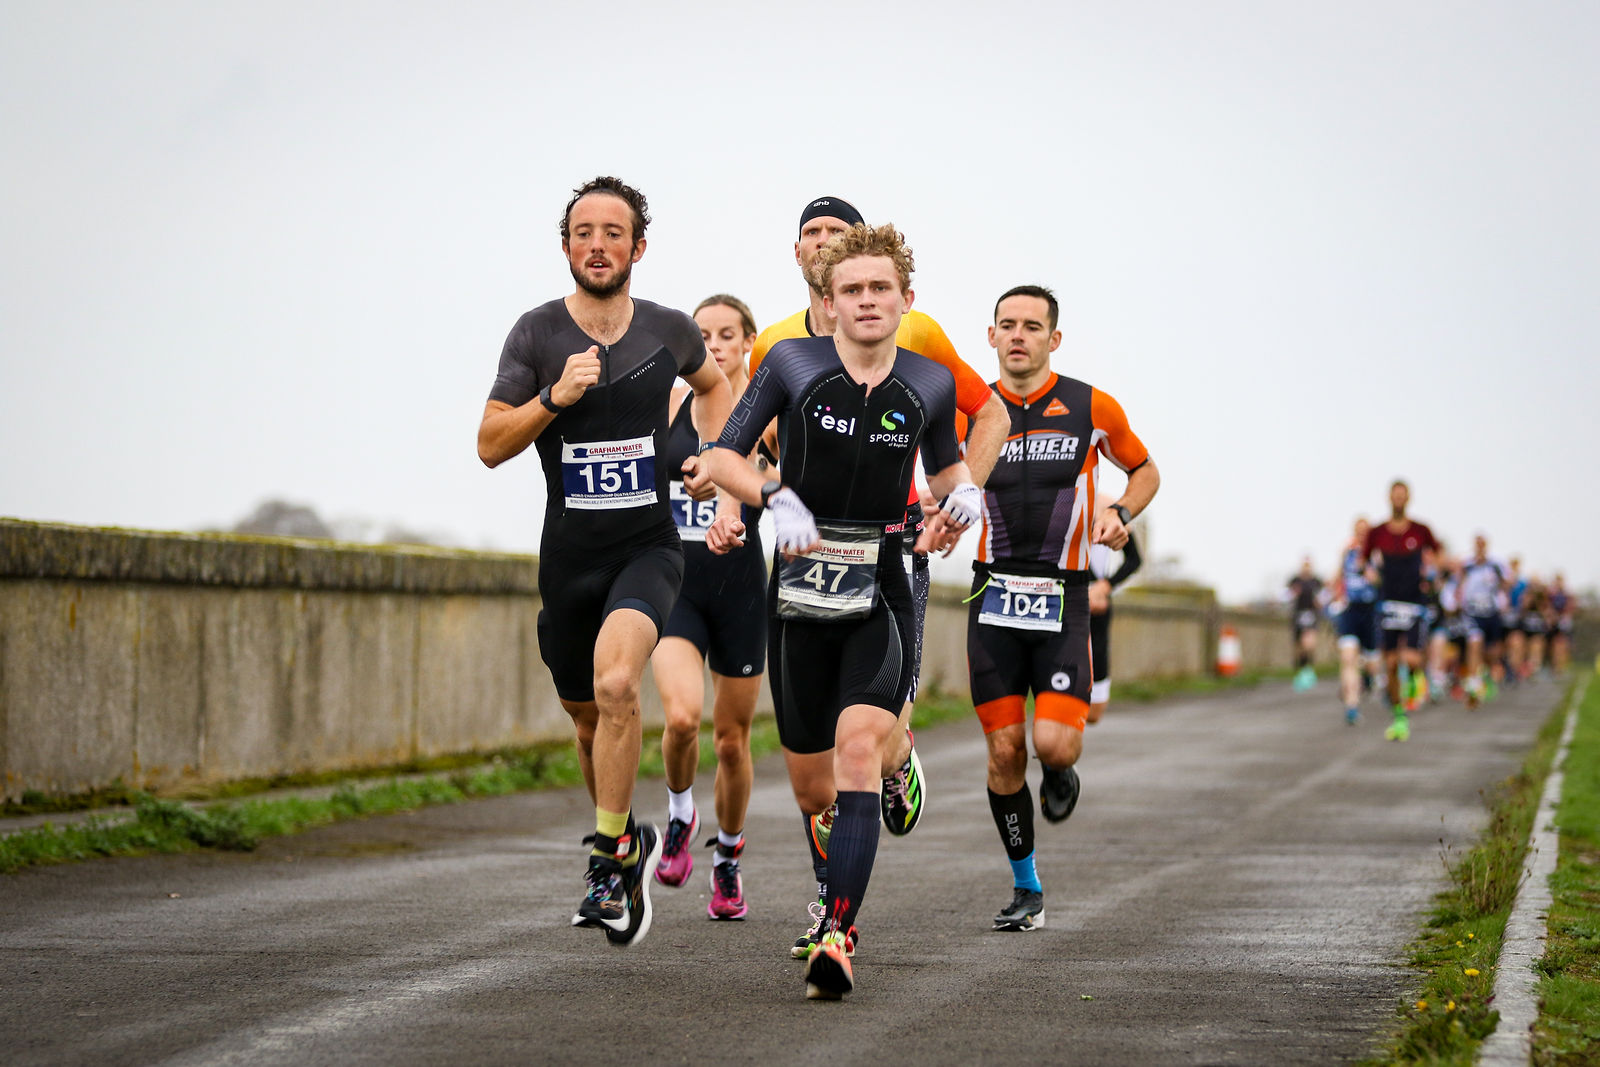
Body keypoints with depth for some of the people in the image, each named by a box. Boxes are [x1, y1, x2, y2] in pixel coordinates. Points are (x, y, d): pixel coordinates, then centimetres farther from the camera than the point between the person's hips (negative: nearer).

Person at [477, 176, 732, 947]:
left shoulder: (668, 331, 2)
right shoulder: (537, 334, -2)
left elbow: (711, 384, 26)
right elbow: (490, 445, -4)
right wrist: (553, 397, -18)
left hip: (648, 545, -2)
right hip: (569, 553, 2)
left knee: (615, 685, -27)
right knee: (587, 716, 14)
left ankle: (613, 855, -17)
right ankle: (627, 842, 38)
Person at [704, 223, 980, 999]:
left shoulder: (931, 384, 3)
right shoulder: (791, 364, -3)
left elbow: (946, 467, 21)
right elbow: (722, 456, 0)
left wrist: (965, 496, -2)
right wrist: (774, 497, -19)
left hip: (881, 593, 0)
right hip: (800, 585, 1)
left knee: (858, 750, -22)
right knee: (810, 788, 8)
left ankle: (838, 935, -26)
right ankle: (835, 890, 40)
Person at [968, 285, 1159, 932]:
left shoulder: (1091, 408, 0)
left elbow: (1145, 469, 16)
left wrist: (1119, 513, -3)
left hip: (1063, 601, -1)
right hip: (993, 596, 1)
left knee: (1055, 744, -15)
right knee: (1004, 751, 0)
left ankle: (1061, 774, 24)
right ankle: (1026, 889, 16)